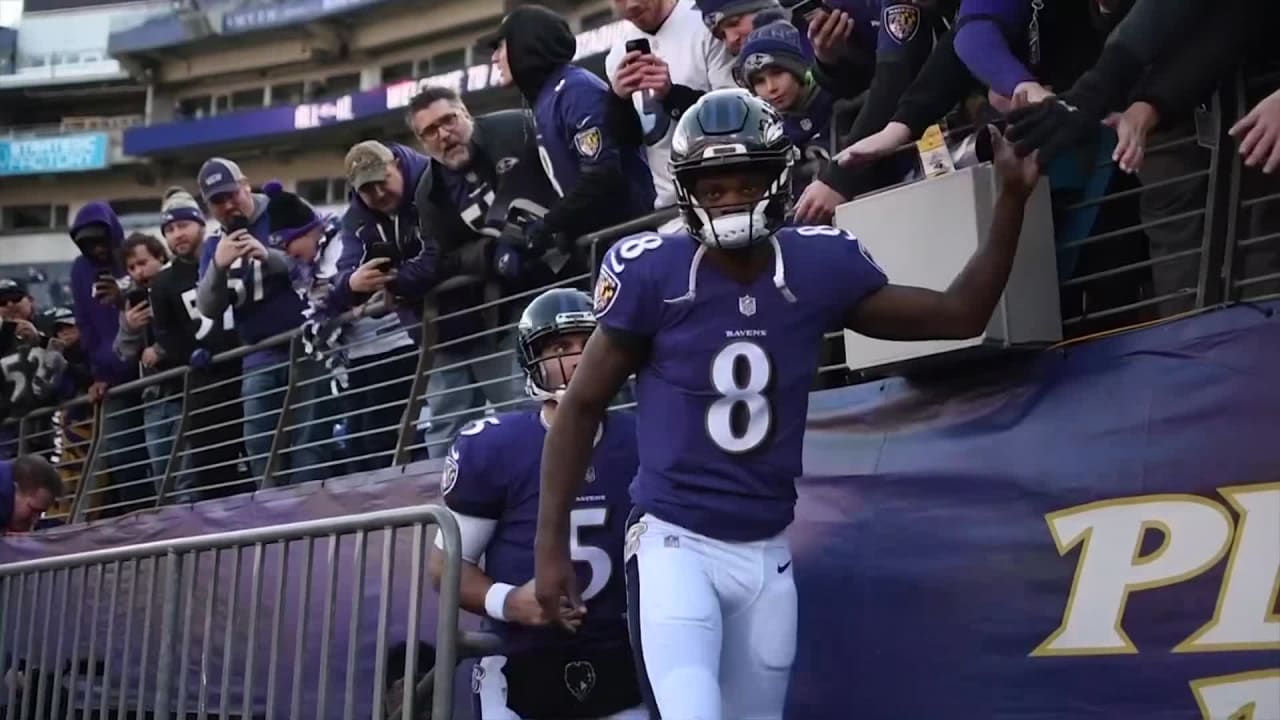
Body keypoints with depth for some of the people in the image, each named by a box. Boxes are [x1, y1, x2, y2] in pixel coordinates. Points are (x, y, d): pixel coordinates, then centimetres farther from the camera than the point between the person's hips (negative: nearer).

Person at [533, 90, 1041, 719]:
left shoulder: (818, 267, -3)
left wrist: (1011, 200, -1)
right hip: (674, 545, -4)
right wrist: (551, 542, -4)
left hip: (766, 555, 5)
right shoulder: (653, 274, -12)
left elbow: (959, 315, 7)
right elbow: (582, 407, -2)